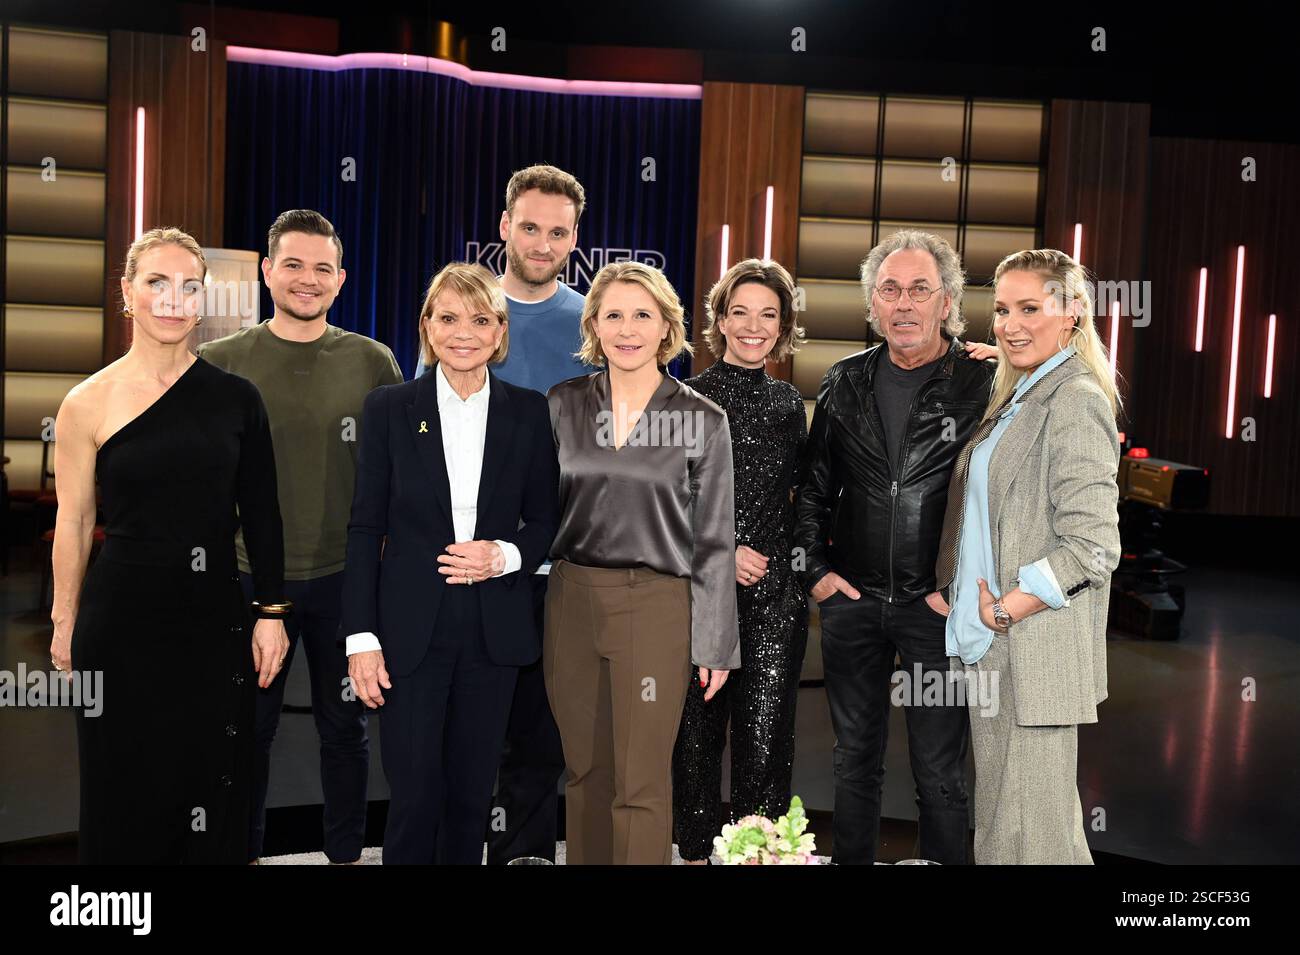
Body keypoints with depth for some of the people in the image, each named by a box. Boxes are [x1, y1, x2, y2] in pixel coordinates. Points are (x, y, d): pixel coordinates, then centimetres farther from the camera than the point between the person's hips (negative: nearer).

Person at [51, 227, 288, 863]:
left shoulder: (235, 397, -1)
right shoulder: (89, 404, -4)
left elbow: (260, 515, 3)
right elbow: (73, 522, 3)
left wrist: (271, 611, 2)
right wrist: (65, 622, 8)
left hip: (215, 616, 1)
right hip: (124, 617, -1)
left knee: (213, 786, 10)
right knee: (128, 792, 11)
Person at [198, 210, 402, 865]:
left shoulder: (372, 361, 0)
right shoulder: (221, 362, -1)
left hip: (346, 578, 0)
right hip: (252, 576, 0)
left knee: (343, 725, 13)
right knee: (249, 726, 12)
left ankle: (346, 852, 30)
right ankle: (245, 849, 31)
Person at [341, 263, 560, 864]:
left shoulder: (529, 413, 3)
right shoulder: (390, 408, -1)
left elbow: (545, 519, 10)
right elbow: (365, 528, 0)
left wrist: (505, 557, -11)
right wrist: (362, 638, -5)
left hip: (495, 631, 2)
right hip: (412, 630, -1)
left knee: (472, 792, 11)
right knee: (415, 793, 1)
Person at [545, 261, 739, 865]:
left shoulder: (702, 419, -3)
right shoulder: (564, 406, 4)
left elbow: (714, 541, -1)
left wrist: (714, 645, -2)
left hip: (656, 608, -3)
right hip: (571, 602, 3)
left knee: (641, 784, 0)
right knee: (584, 772, 12)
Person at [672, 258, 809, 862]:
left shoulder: (788, 403, 10)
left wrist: (798, 558, 8)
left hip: (775, 592, 2)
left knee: (766, 739, -2)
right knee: (697, 733, 8)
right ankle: (696, 852, 25)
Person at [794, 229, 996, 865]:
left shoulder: (983, 382, -7)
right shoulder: (845, 382, 5)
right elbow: (813, 486, 13)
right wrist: (815, 569, 6)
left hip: (937, 605, -3)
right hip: (851, 599, 4)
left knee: (939, 771, 7)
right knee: (855, 758, 17)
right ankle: (851, 860, 32)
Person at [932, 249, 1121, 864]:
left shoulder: (1076, 401, -13)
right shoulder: (1015, 399, 16)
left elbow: (1092, 545, -19)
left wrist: (1005, 610, -16)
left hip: (1032, 652, -9)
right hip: (986, 650, 9)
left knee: (1028, 835, -1)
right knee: (996, 825, 17)